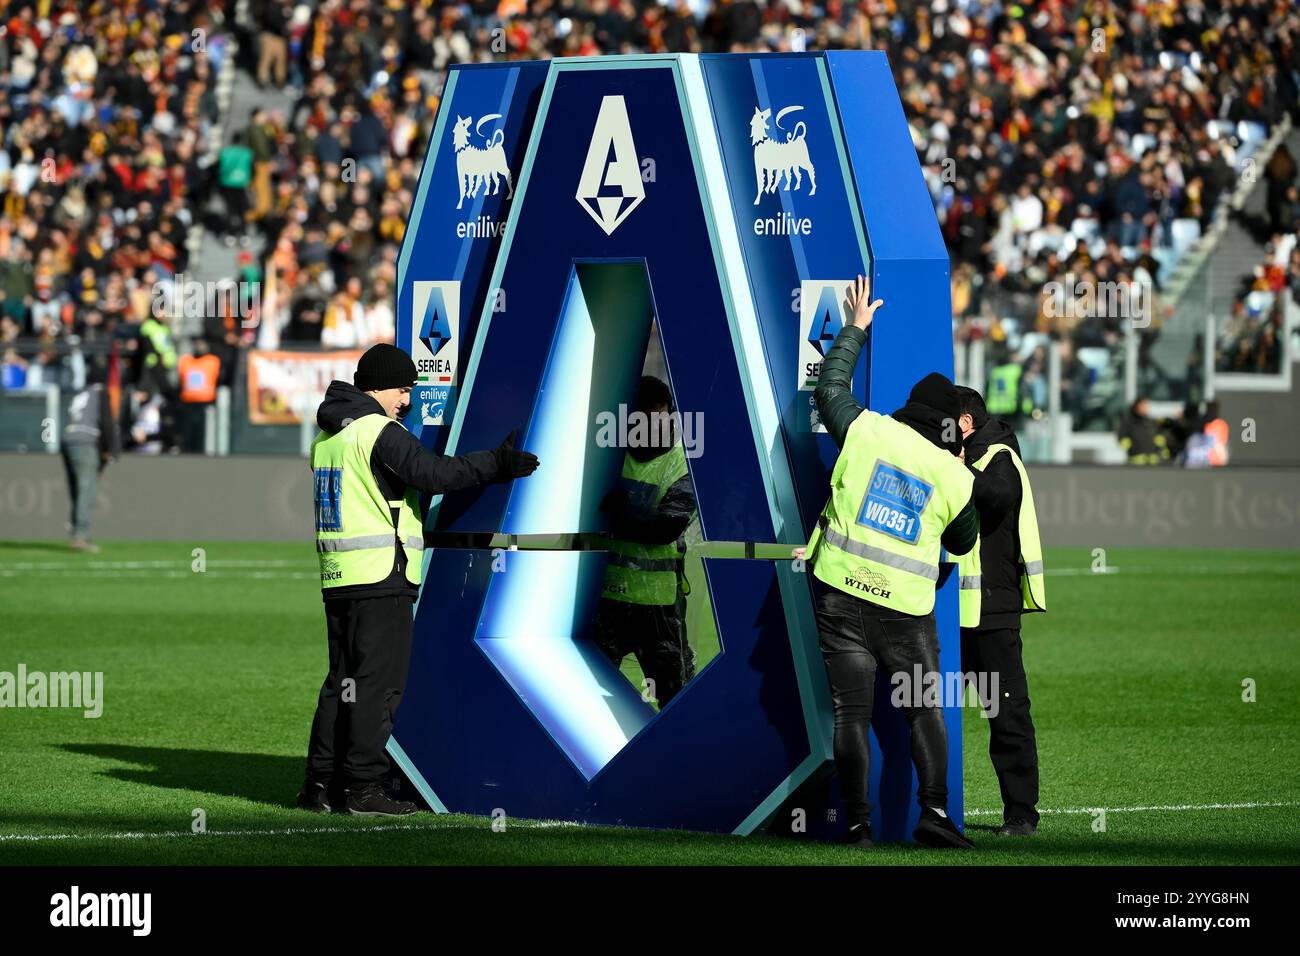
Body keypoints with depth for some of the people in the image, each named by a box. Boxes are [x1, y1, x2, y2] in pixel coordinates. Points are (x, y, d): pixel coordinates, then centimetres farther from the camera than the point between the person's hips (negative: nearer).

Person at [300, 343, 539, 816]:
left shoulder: (327, 437, 16)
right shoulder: (379, 433, -12)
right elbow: (434, 474, -22)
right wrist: (497, 465, -20)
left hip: (337, 578, 9)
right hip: (381, 576, -9)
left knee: (343, 680, 13)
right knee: (378, 681, -5)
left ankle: (320, 782, 12)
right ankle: (362, 785, -6)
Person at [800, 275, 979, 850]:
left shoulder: (867, 432, -2)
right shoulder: (955, 477, 0)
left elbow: (829, 386, 15)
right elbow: (963, 544, 15)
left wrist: (856, 328, 26)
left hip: (842, 593, 1)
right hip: (906, 608, -1)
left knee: (851, 712, 2)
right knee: (924, 711, 9)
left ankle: (858, 824, -1)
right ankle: (934, 812, -5)